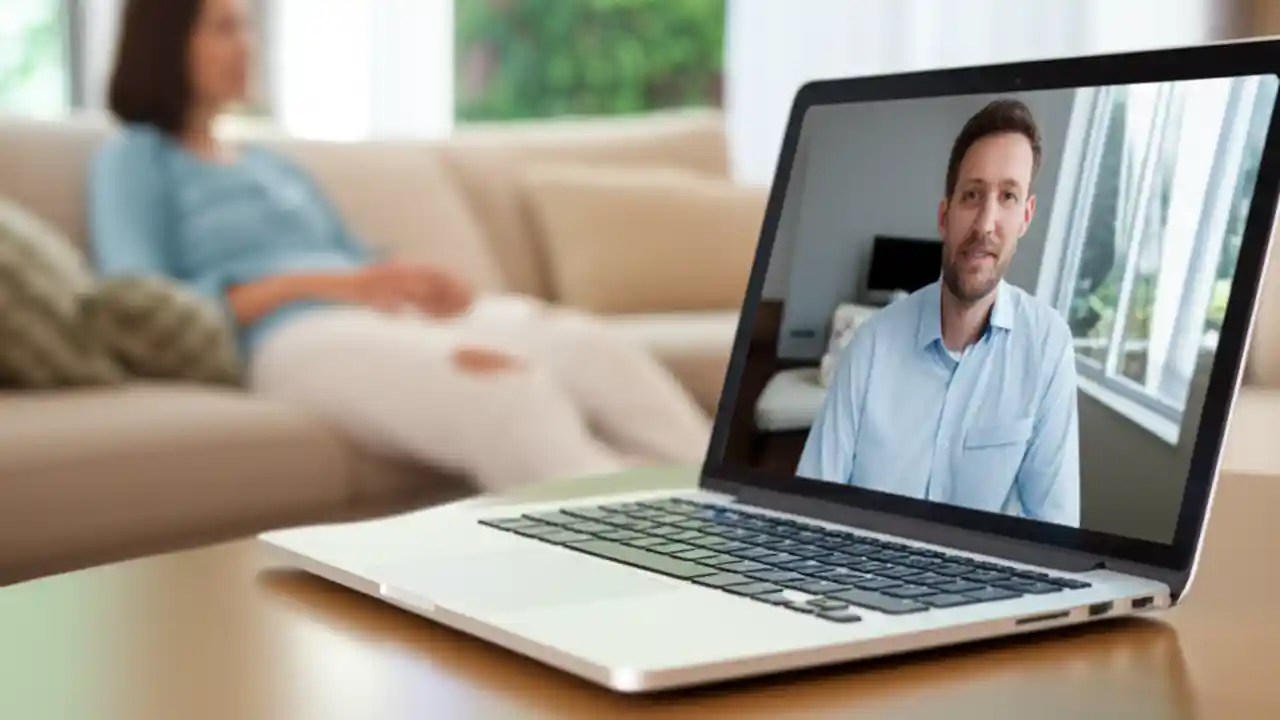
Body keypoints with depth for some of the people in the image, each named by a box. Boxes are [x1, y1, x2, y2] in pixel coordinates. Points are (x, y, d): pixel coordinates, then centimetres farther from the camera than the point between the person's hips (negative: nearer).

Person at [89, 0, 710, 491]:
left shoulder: (270, 166, 33)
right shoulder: (132, 160, 12)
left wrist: (420, 281, -1)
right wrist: (319, 284, -14)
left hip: (396, 320, 6)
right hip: (291, 337, -6)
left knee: (589, 346, -25)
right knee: (501, 386, -37)